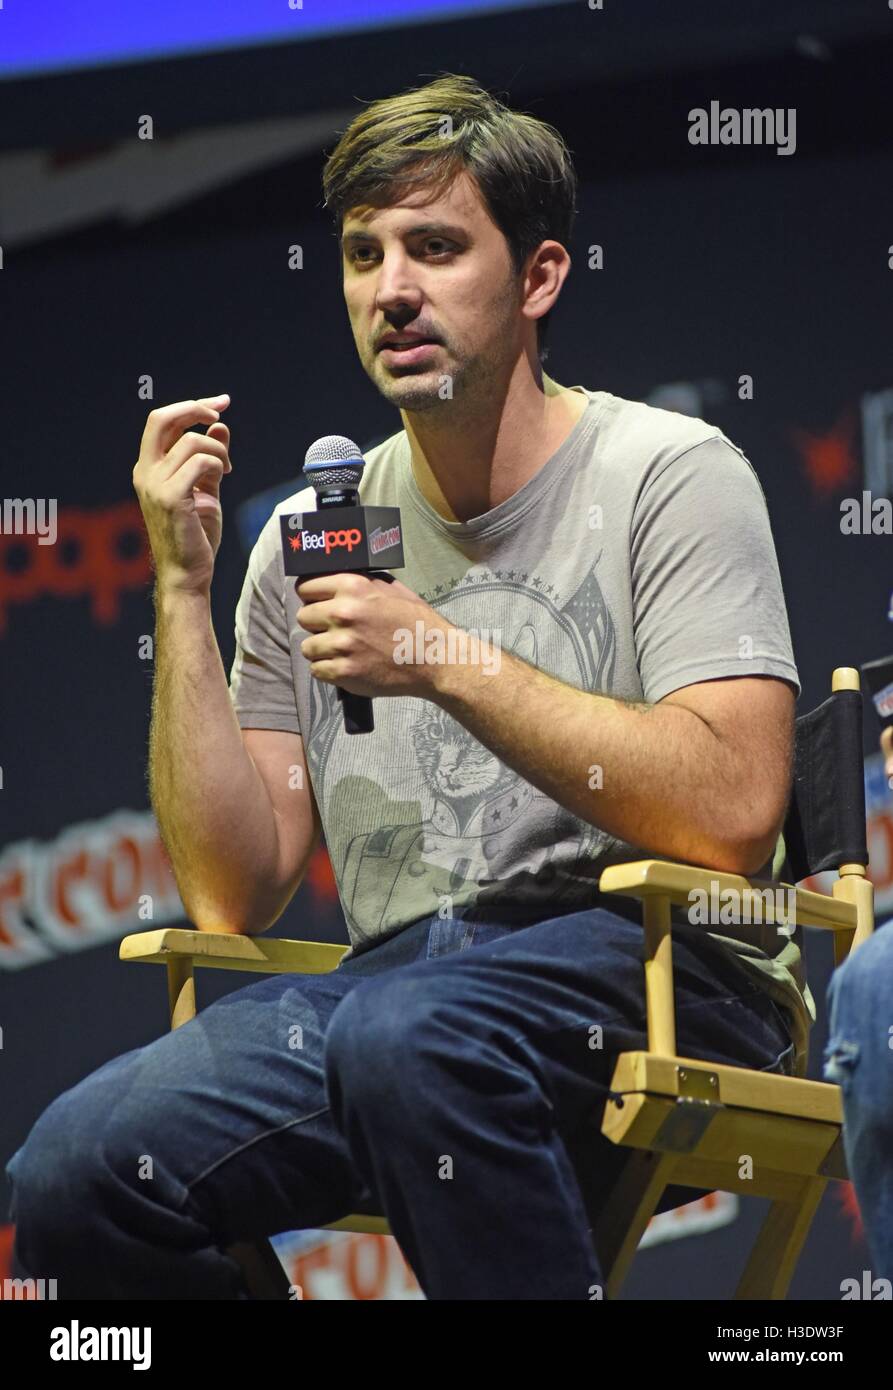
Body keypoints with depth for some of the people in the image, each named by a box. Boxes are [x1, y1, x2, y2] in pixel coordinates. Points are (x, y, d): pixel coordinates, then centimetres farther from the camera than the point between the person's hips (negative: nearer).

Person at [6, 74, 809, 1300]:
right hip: (393, 970, 5)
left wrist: (448, 658, -12)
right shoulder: (311, 534, 16)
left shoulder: (666, 472, 2)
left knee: (407, 1038, -38)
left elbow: (732, 816, -12)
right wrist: (183, 588, 4)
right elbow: (232, 897, 10)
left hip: (649, 966, -5)